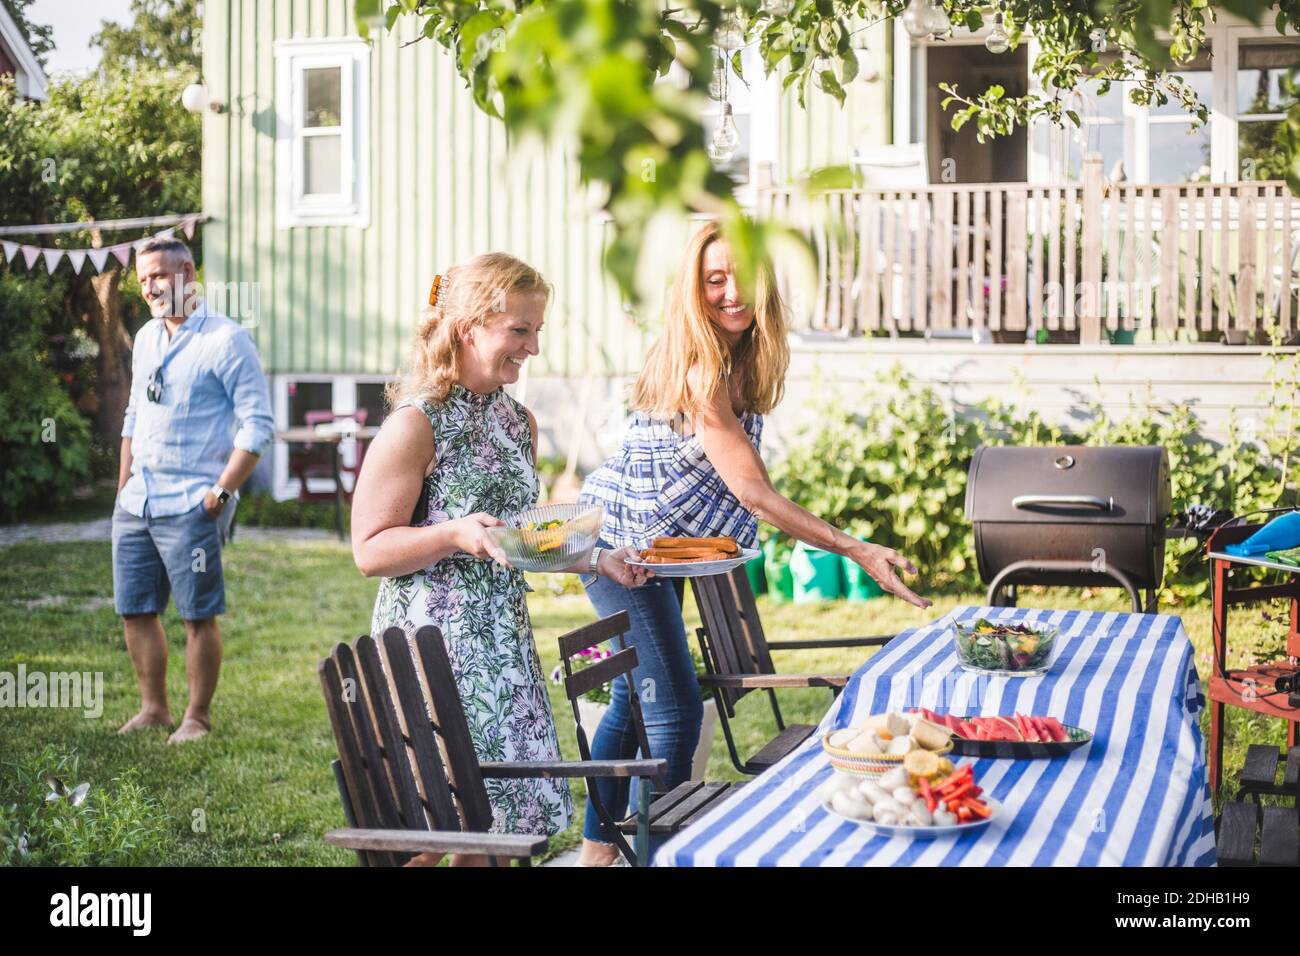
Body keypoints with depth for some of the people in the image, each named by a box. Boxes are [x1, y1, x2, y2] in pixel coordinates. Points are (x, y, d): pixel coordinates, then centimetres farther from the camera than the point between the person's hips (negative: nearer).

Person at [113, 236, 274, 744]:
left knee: (199, 616, -1)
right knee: (134, 610, 10)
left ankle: (198, 717, 10)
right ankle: (153, 708, 23)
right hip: (135, 504, 7)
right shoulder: (146, 338, 14)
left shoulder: (227, 339, -10)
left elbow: (257, 424, -13)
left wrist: (220, 493, -17)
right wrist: (123, 486, 17)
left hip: (190, 507, -7)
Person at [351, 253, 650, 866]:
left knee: (501, 811, 9)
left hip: (504, 634, 8)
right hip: (435, 637, -7)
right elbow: (370, 550, -14)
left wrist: (597, 560, 9)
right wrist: (456, 535, -27)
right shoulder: (417, 424, -12)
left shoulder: (519, 421, 11)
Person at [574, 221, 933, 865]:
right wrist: (857, 552, -30)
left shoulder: (739, 359, 2)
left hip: (658, 544, 9)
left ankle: (597, 848, 25)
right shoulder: (699, 371, -26)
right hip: (620, 540, -9)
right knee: (676, 711, -13)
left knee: (635, 698, 15)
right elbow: (752, 491, -29)